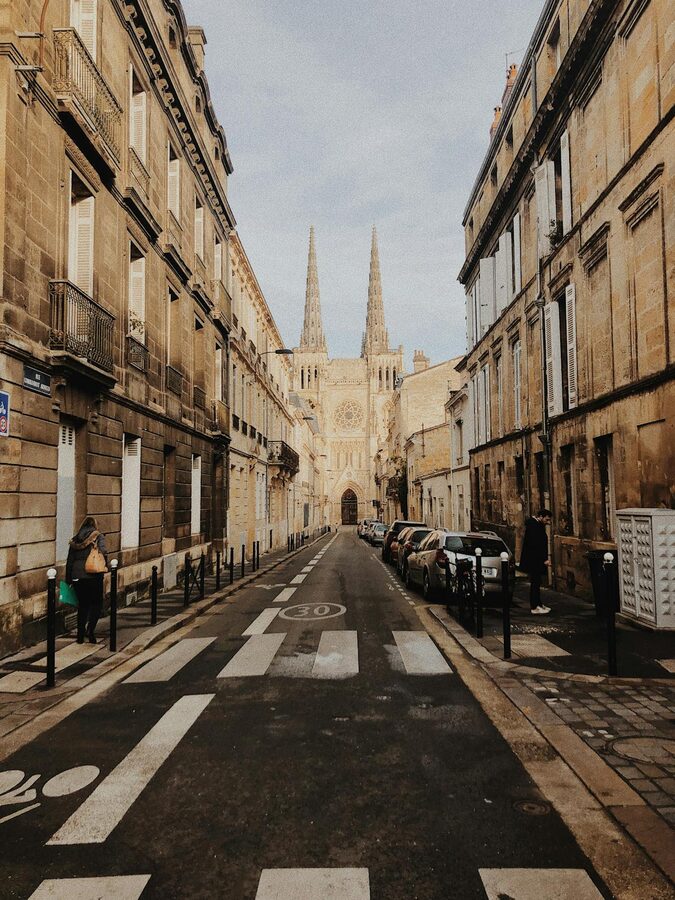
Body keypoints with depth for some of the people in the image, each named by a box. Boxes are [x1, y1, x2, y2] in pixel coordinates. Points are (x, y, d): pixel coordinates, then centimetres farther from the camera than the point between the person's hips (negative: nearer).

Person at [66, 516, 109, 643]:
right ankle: (90, 629, -10)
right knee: (96, 603, 9)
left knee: (82, 604, 15)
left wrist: (68, 579, 17)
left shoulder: (75, 540, 11)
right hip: (94, 575, -4)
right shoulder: (98, 536, -1)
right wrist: (104, 567, -1)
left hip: (77, 576, 4)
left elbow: (69, 561, 11)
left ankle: (80, 634, 15)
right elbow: (104, 552, -17)